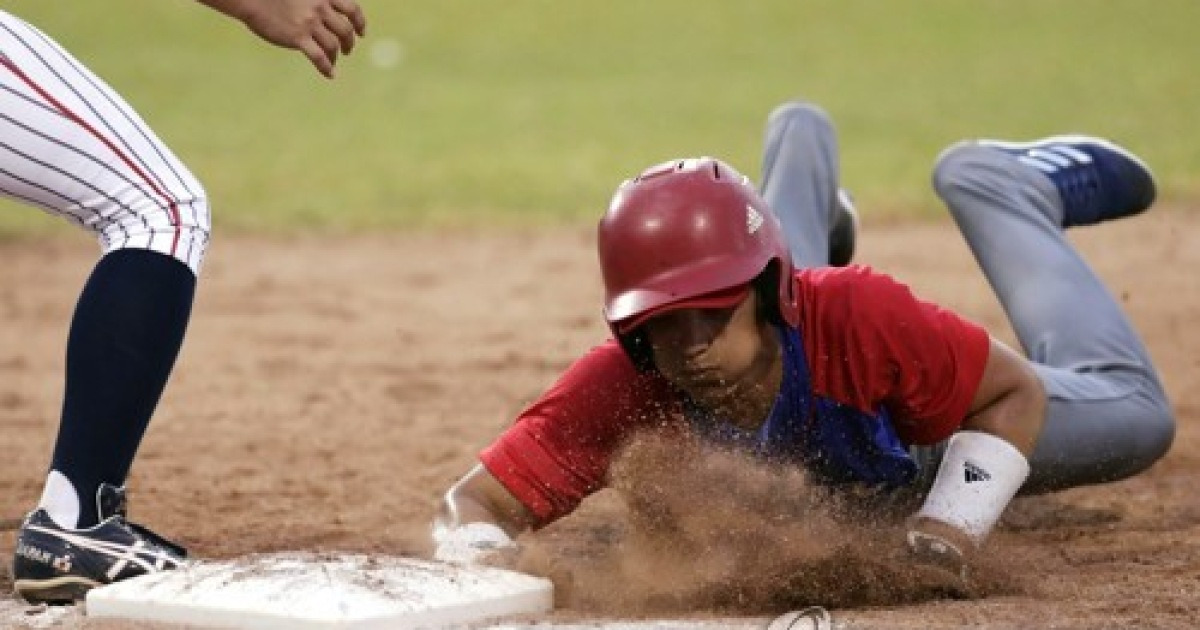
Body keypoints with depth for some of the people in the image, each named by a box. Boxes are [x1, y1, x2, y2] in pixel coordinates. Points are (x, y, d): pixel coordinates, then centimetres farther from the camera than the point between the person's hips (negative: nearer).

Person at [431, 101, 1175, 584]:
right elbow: (477, 503, -40)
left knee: (1131, 418, 11)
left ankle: (1018, 187, 30)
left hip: (908, 451, -2)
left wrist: (951, 524, -45)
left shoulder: (859, 317, -49)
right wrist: (488, 564, -62)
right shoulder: (618, 391, -46)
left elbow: (1015, 394, -33)